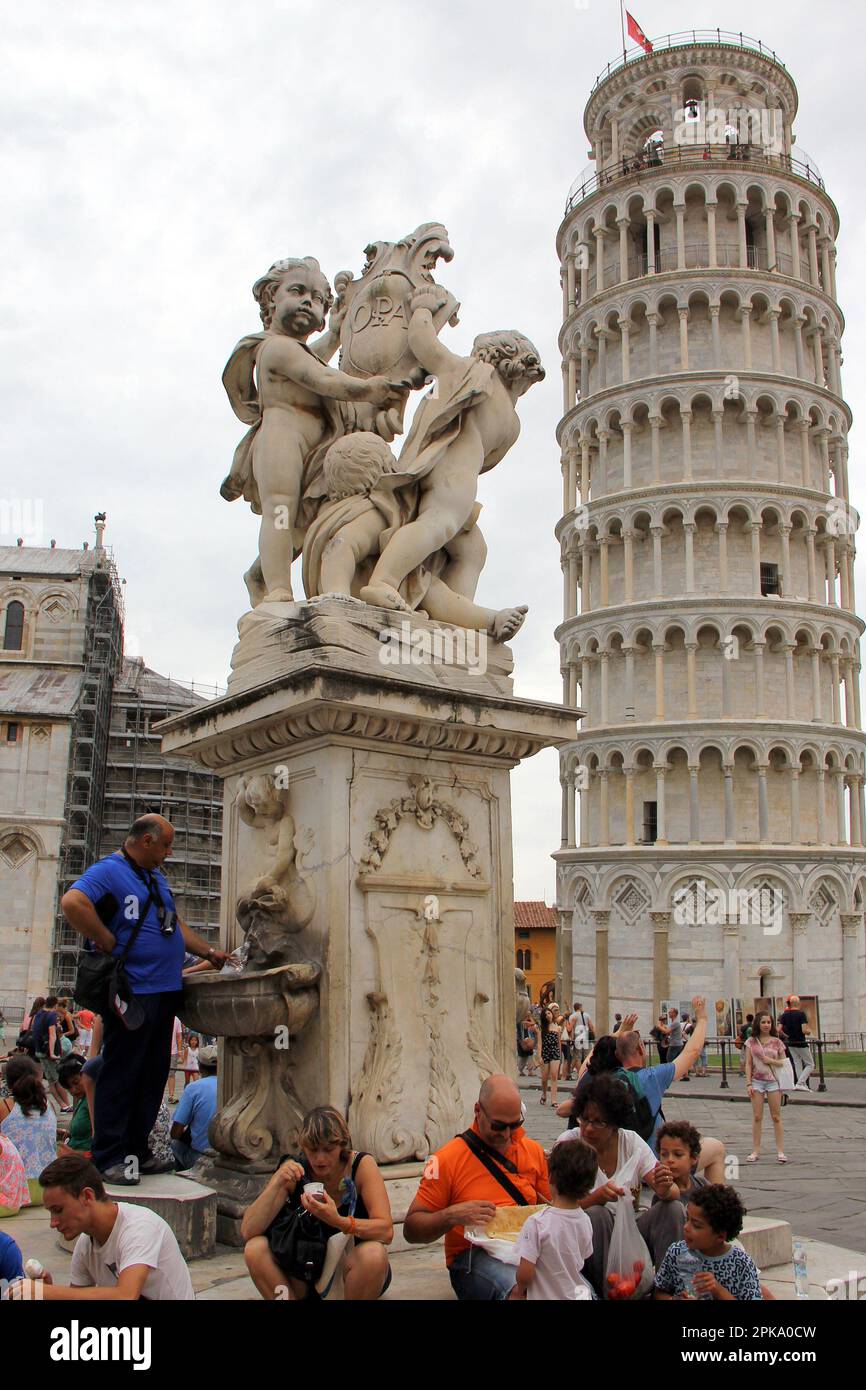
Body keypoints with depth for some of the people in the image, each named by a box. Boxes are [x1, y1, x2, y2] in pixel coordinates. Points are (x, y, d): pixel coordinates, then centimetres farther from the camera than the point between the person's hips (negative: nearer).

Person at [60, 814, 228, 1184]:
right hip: (131, 993, -9)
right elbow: (72, 903, -25)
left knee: (153, 1075, 12)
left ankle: (136, 1151, 21)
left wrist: (209, 952, 22)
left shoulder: (156, 877, 21)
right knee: (121, 1075, -3)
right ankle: (109, 1158, 5)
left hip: (165, 991, 9)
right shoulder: (108, 871, -8)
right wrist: (109, 943, -18)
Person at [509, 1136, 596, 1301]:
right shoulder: (585, 1220, -4)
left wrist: (519, 1289, 2)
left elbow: (525, 1274, -17)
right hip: (580, 1294, 6)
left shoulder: (537, 1223, -21)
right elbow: (583, 1259, 10)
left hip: (546, 1295, -6)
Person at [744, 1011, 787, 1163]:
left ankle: (780, 1151, 8)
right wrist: (749, 1084, -4)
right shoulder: (751, 1042, 2)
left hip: (773, 1081, 0)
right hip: (757, 1082, 0)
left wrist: (771, 1061, -13)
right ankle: (756, 1151, 8)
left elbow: (784, 1062, 6)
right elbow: (748, 1064, 2)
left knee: (776, 1117, 3)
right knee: (757, 1117, 3)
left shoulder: (777, 1042, 2)